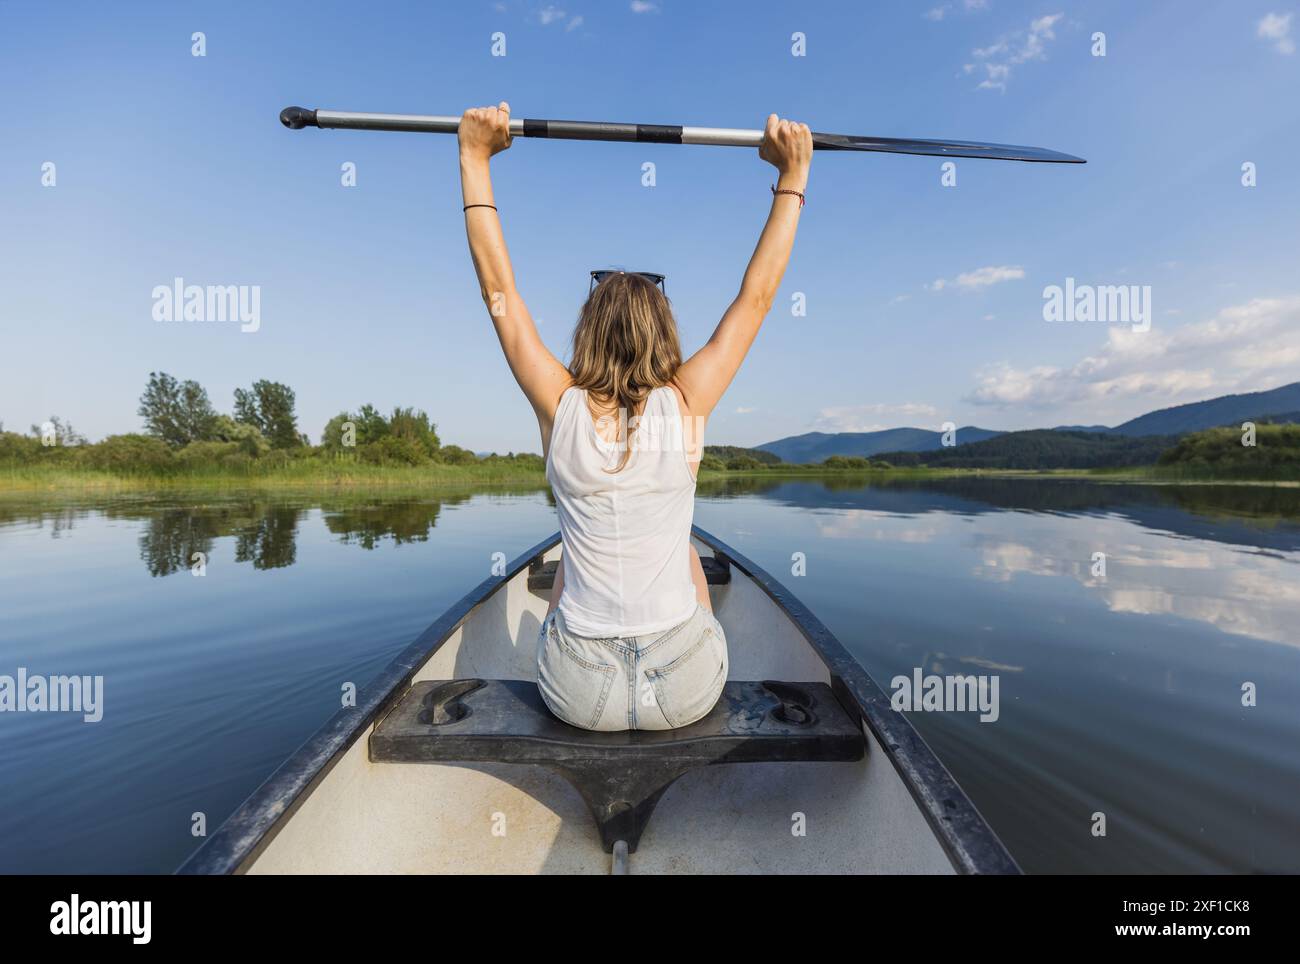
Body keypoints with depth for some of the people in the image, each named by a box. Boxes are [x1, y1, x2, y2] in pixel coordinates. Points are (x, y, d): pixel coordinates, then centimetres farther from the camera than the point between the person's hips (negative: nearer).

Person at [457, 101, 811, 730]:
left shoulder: (560, 407, -11)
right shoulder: (686, 405, -12)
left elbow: (498, 289, -1)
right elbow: (757, 295, 0)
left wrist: (475, 158, 6)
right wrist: (792, 176, 7)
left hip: (578, 695, 1)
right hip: (689, 691, 0)